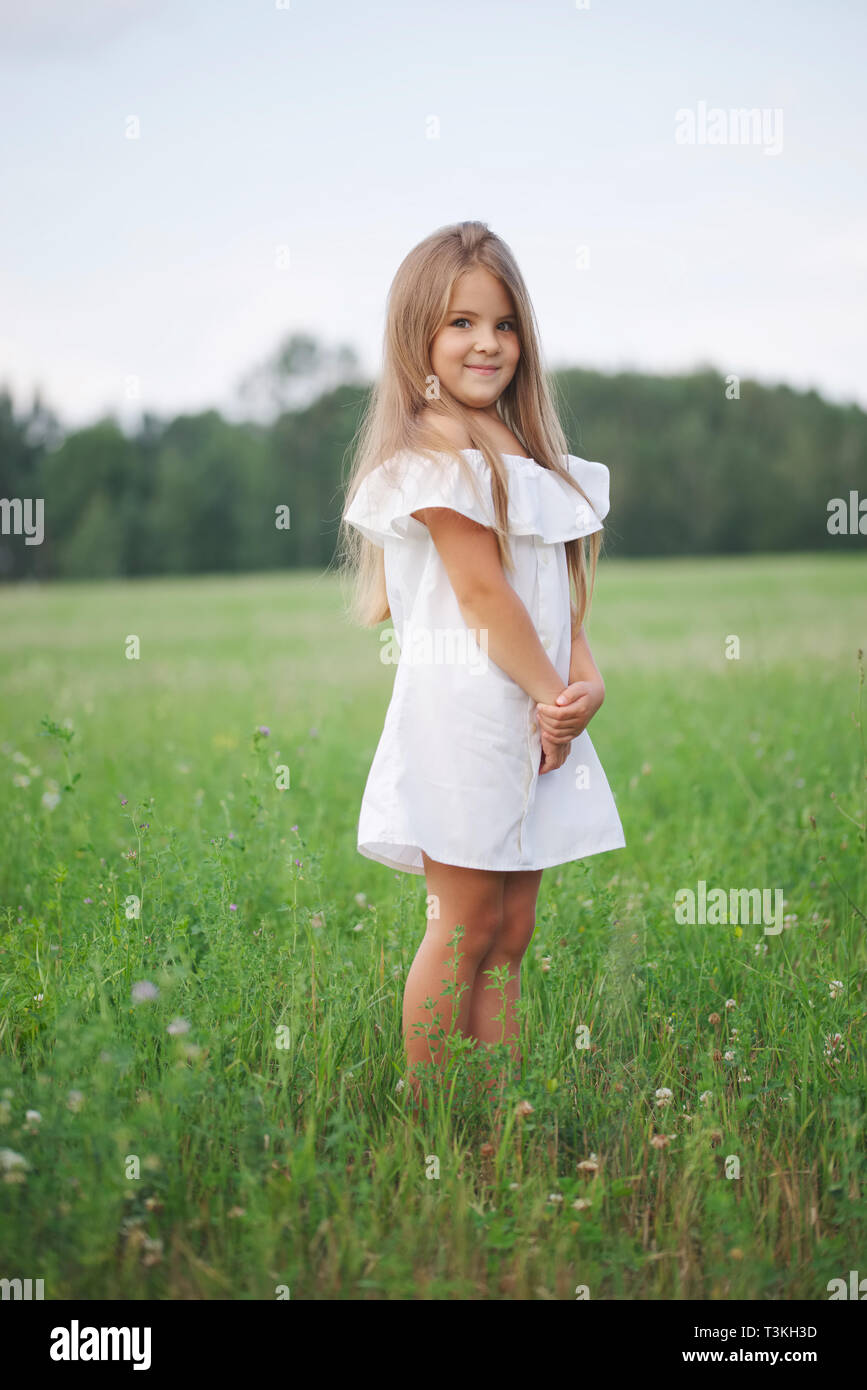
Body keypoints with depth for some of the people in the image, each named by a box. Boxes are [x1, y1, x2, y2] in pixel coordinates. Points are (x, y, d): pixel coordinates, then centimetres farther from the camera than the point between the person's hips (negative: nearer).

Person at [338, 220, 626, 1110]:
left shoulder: (518, 447, 15)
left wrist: (584, 682, -5)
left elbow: (560, 586, 11)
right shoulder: (434, 449, -12)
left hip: (535, 715, 8)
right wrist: (553, 696, -11)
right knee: (466, 928, -1)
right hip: (464, 709, -8)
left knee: (510, 933, 11)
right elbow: (483, 590, -16)